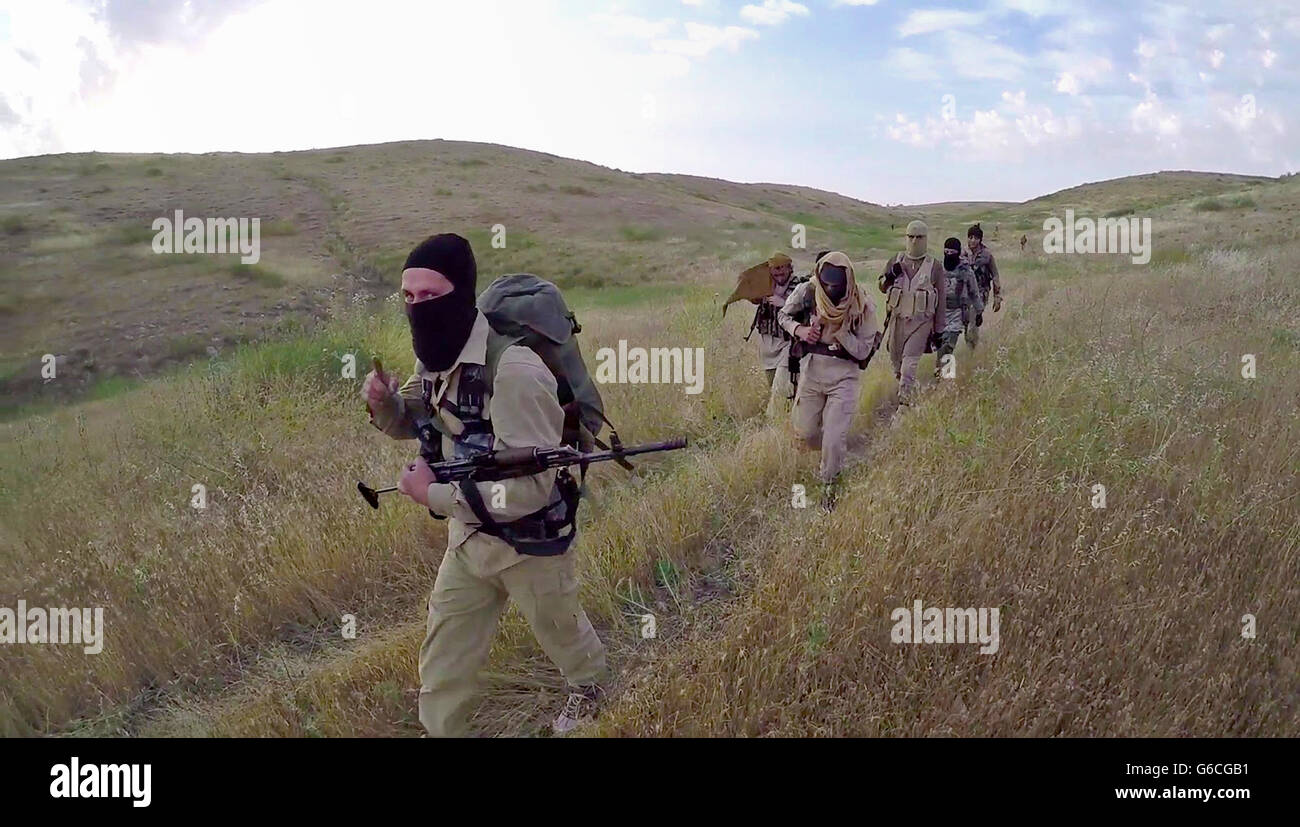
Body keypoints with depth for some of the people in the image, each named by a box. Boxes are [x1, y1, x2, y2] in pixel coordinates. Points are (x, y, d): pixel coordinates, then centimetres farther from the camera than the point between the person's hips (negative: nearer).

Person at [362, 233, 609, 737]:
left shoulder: (512, 371, -34)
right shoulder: (436, 357, -7)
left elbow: (531, 488, -35)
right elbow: (414, 420, 12)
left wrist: (435, 495, -27)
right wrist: (383, 402, -12)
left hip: (528, 543, -6)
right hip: (469, 536, 6)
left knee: (560, 629, 23)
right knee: (444, 650, 16)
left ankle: (590, 688, 54)